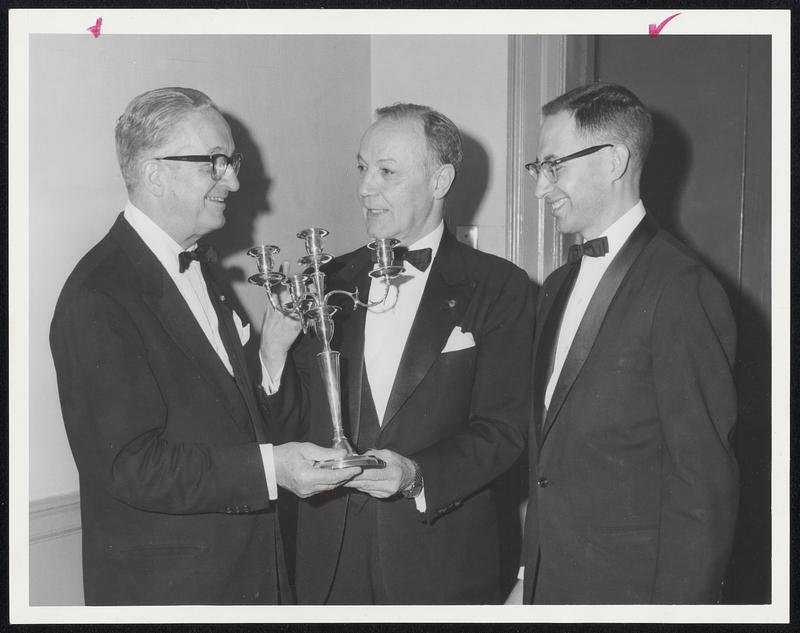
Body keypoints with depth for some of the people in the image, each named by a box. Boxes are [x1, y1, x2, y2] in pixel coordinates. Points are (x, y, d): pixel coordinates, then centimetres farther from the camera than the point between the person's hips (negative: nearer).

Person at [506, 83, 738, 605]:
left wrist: (678, 605, -17)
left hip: (627, 585, -7)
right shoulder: (557, 287, 11)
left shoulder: (682, 287, -15)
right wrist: (529, 577, 11)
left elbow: (704, 480, -16)